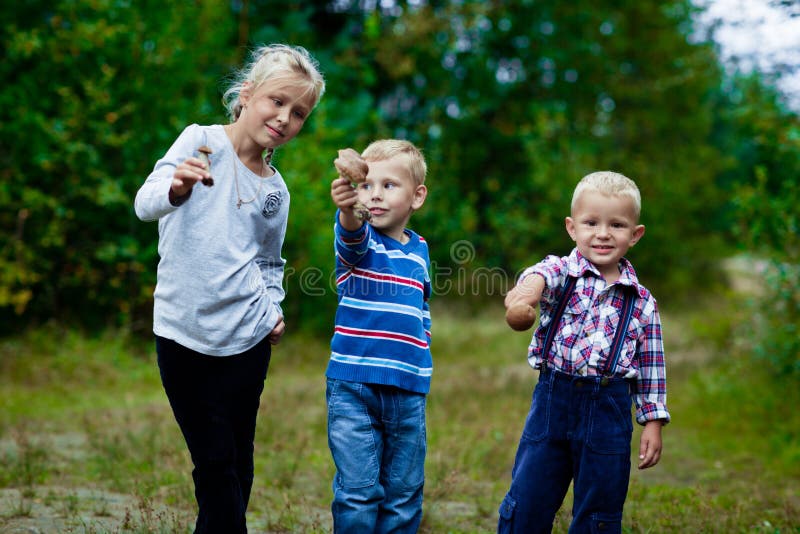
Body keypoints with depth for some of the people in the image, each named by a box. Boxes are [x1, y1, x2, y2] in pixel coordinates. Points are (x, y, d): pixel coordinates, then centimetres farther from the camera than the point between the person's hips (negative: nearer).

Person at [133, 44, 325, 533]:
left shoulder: (276, 189, 12)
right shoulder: (201, 142, -3)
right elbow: (146, 203, -17)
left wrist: (273, 308, 5)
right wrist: (177, 187, -40)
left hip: (247, 339, 4)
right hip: (184, 334, -4)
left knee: (238, 463, 4)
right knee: (214, 464, -2)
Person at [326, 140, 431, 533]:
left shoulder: (418, 250, 11)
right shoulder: (359, 241, -5)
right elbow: (351, 235, -31)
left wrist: (422, 335, 12)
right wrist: (347, 207, -53)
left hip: (409, 390, 4)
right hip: (353, 386, -4)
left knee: (403, 495, 10)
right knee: (358, 493, -5)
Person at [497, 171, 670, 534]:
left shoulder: (642, 303, 3)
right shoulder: (563, 273, -3)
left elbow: (651, 367, 9)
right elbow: (545, 272, -28)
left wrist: (653, 423, 6)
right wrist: (532, 284, -52)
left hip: (610, 411, 1)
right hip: (552, 399, -1)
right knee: (526, 504, 6)